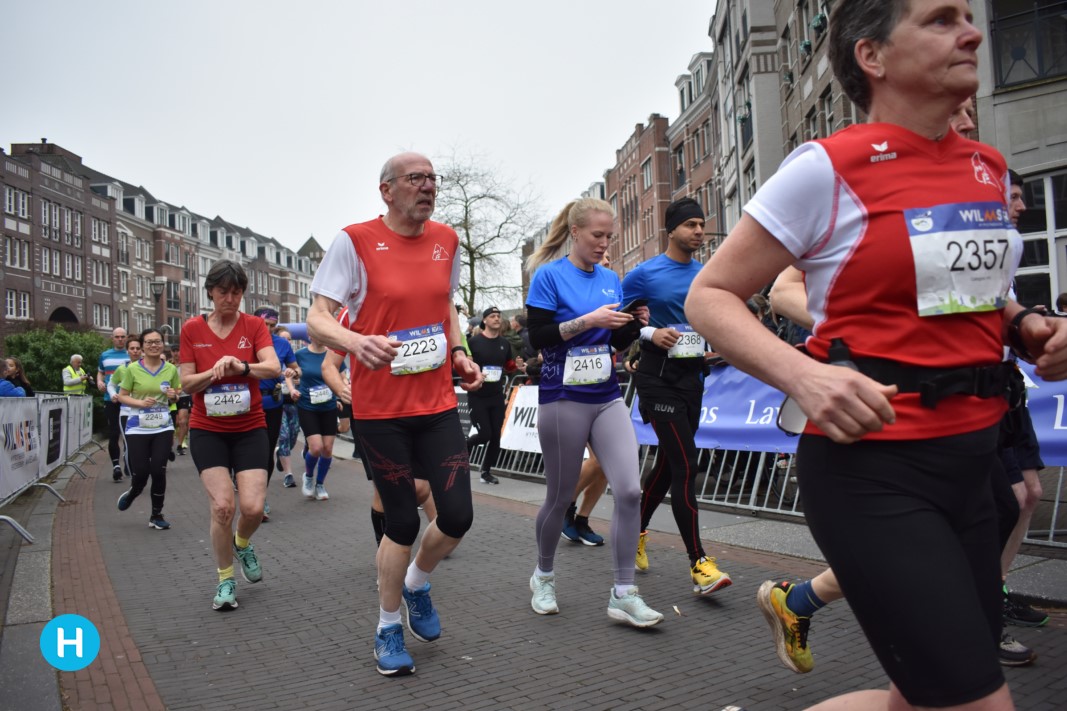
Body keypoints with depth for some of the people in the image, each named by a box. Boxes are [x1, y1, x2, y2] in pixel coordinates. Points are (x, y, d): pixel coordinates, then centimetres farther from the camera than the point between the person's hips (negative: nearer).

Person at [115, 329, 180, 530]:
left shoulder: (171, 369, 1)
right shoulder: (132, 369, -4)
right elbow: (122, 396, 0)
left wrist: (173, 396, -10)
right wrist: (140, 402, -17)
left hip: (163, 429, 1)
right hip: (137, 429, -1)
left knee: (159, 472, -3)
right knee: (140, 474, -1)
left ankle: (156, 516, 14)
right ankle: (131, 493, 36)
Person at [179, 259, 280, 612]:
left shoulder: (254, 325, 0)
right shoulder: (192, 329, 3)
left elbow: (274, 368, -14)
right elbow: (186, 383, 1)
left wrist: (242, 367, -32)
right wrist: (212, 373, -19)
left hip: (250, 428, 0)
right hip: (207, 429, 0)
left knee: (253, 507, -11)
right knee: (222, 505, -13)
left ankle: (242, 544, 26)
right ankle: (225, 579, 11)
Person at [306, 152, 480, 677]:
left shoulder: (446, 240, 8)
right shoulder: (355, 241, -8)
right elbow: (317, 320, -11)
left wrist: (458, 353, 6)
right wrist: (356, 341, -33)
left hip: (438, 403, 4)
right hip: (379, 410, -4)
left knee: (458, 516, -1)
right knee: (402, 523, 4)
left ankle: (417, 583, 33)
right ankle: (388, 627, 29)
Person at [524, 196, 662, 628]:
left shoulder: (611, 279, 10)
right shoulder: (549, 275, -6)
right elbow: (538, 337, -13)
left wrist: (634, 324, -4)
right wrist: (588, 320, -20)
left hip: (607, 398, 5)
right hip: (563, 399, -5)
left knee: (629, 490, -8)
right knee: (560, 498, 7)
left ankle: (623, 595, 3)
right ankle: (543, 576, 33)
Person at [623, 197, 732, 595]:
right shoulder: (646, 274, -6)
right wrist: (651, 333, -17)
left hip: (692, 376, 7)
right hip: (659, 377, -6)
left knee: (669, 461, 14)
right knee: (686, 462, -12)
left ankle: (637, 531, 33)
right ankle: (698, 563, -8)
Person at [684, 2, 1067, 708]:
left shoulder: (990, 169, 10)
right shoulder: (828, 168, -11)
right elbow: (709, 297, -9)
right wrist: (804, 375, -26)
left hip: (973, 460, 8)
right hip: (871, 465, -7)